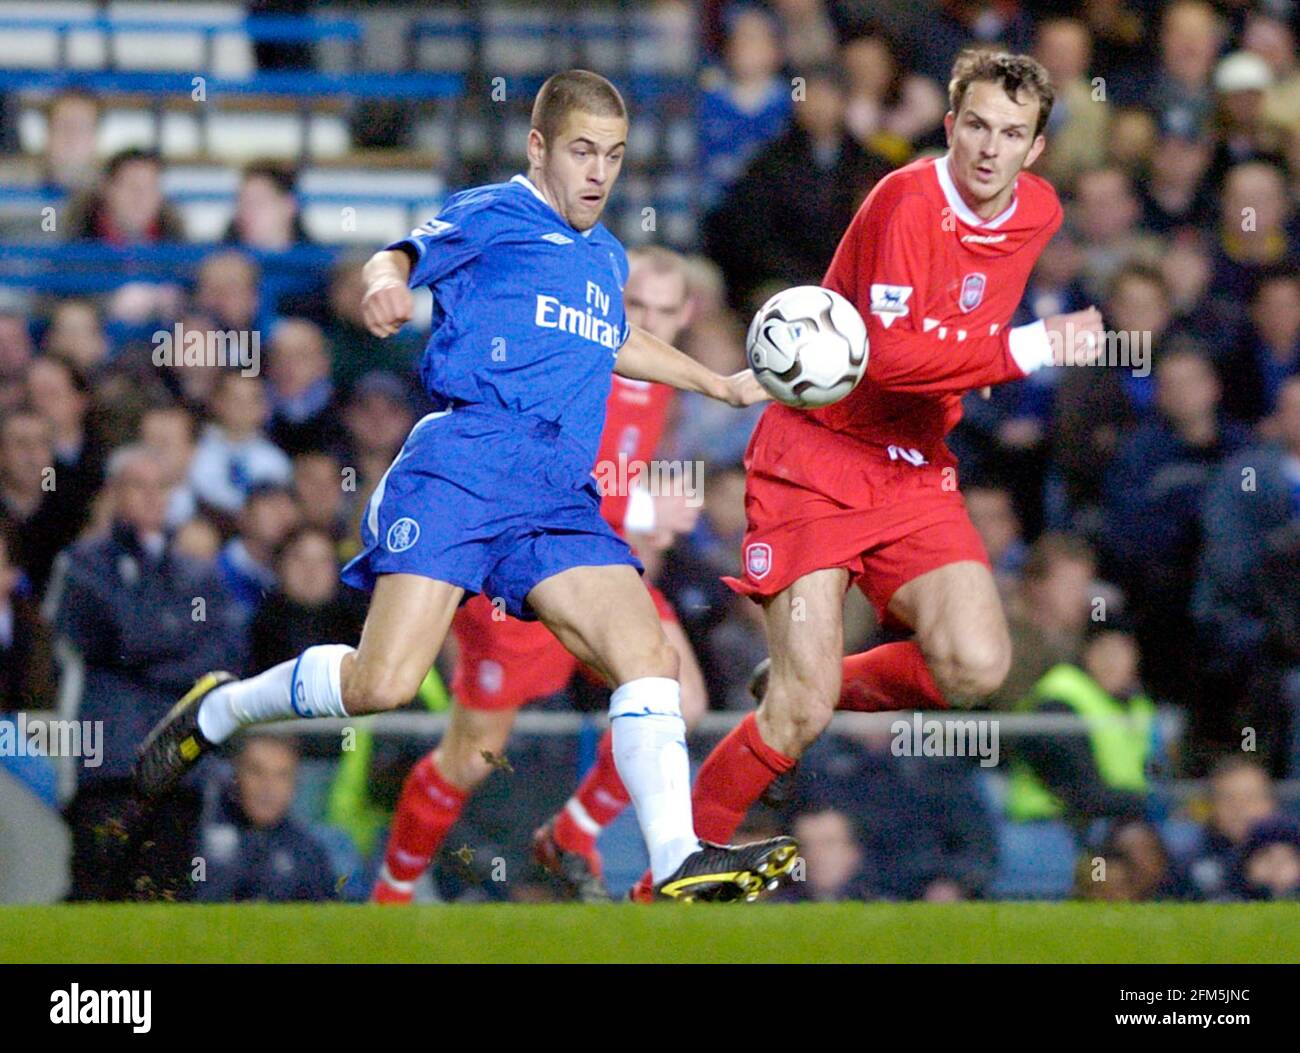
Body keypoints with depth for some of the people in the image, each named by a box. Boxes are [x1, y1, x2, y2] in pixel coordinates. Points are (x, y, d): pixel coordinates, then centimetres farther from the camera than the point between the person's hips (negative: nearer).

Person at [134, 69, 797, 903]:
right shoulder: (493, 216, 6)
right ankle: (219, 710, 10)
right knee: (384, 684, -15)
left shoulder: (607, 257, 28)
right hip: (462, 466, -6)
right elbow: (400, 258, -8)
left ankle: (678, 862, -15)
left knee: (650, 658, -13)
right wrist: (385, 282, -32)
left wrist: (719, 385, 51)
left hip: (561, 496, 6)